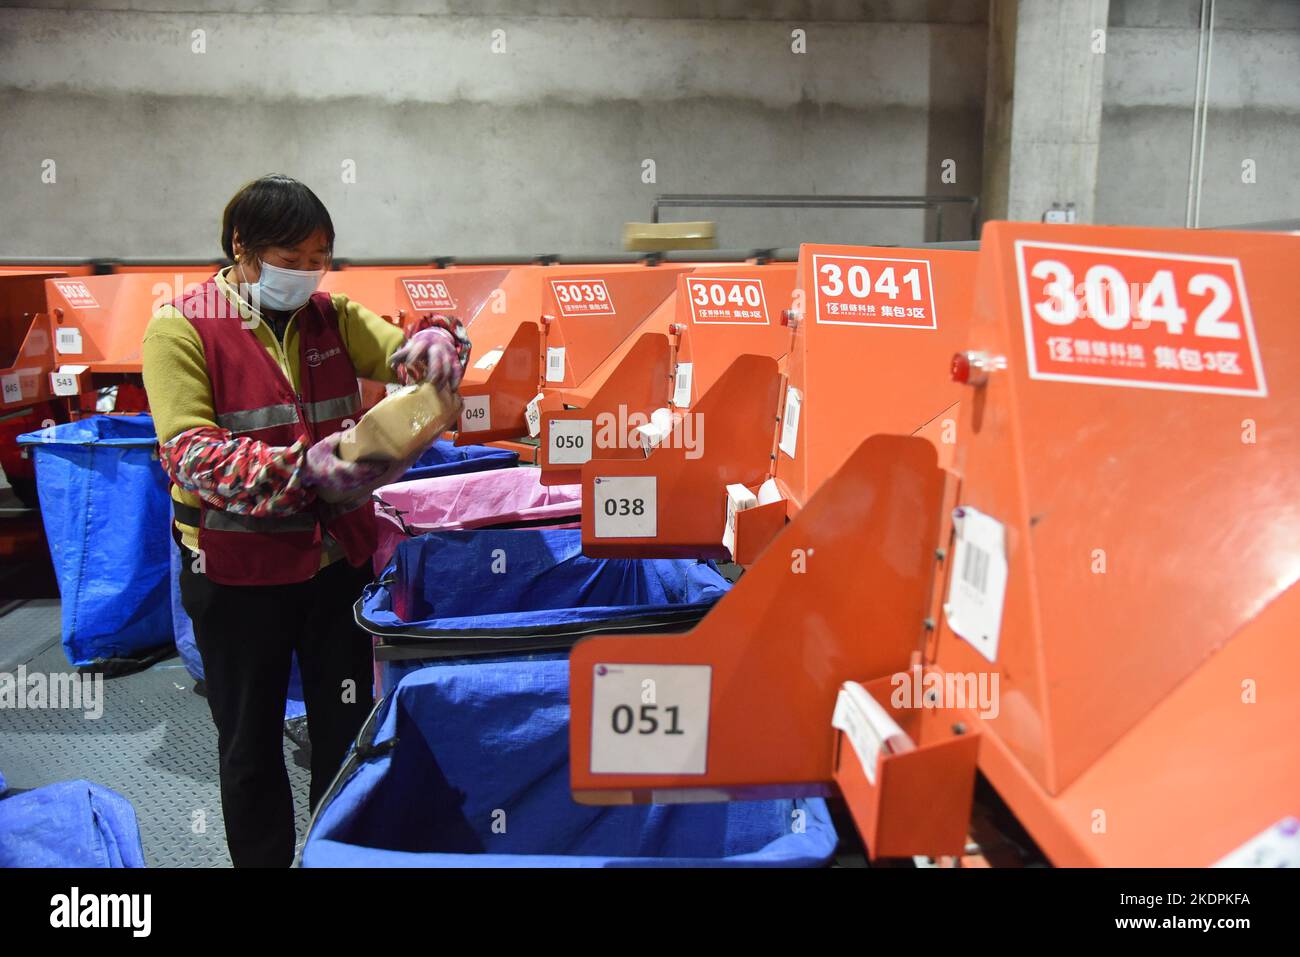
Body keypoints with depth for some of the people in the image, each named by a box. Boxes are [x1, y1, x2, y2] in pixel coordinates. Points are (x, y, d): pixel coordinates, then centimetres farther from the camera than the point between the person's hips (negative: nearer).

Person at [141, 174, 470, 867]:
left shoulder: (331, 315, 5)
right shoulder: (182, 328, -9)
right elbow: (188, 453, -19)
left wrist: (435, 340, -26)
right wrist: (303, 466, -32)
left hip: (338, 557, 4)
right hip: (236, 572, -3)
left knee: (346, 729, 15)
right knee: (250, 745, 14)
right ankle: (261, 859, 34)